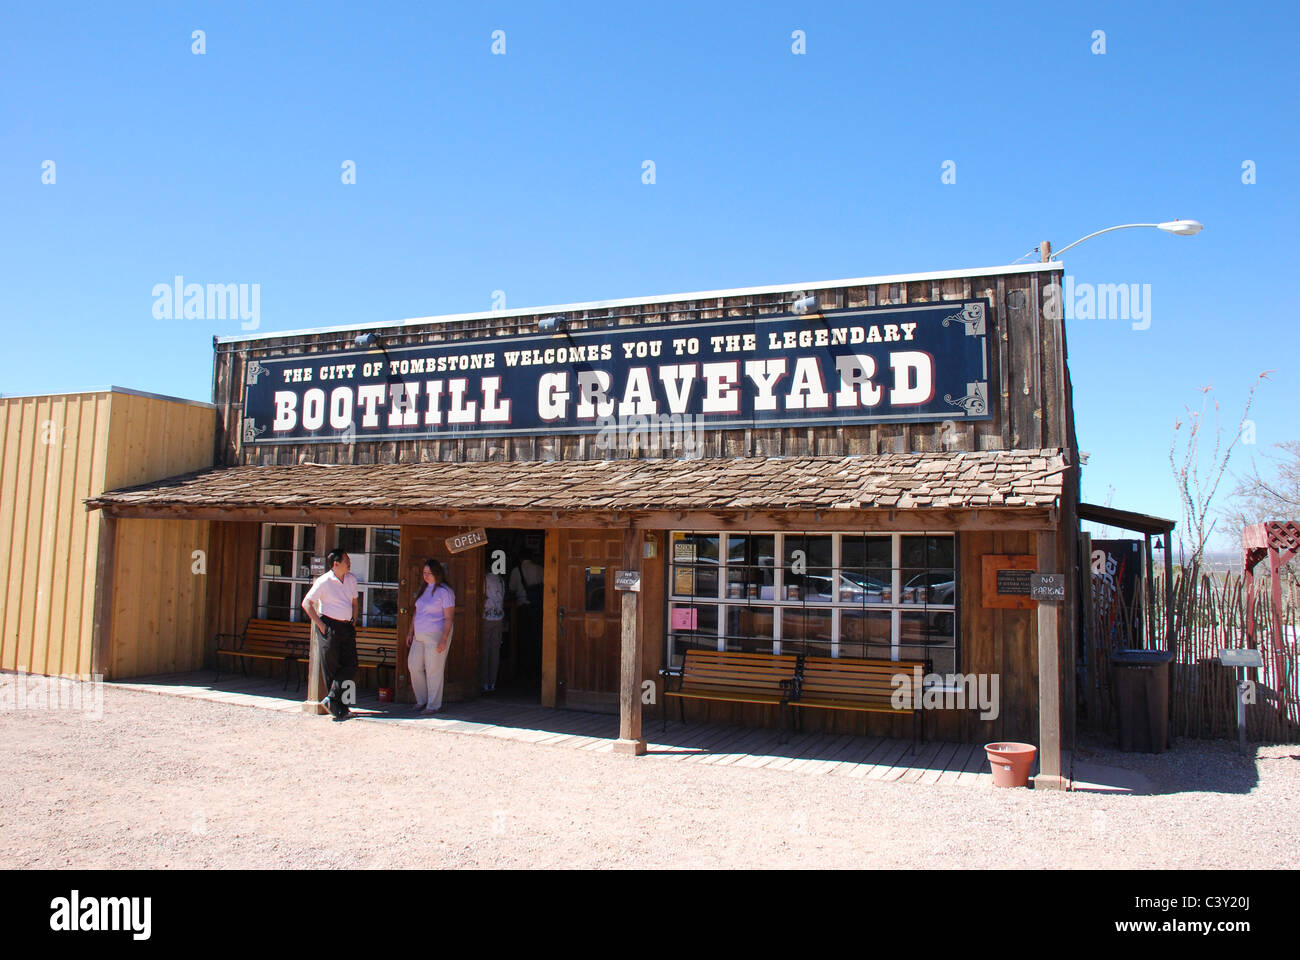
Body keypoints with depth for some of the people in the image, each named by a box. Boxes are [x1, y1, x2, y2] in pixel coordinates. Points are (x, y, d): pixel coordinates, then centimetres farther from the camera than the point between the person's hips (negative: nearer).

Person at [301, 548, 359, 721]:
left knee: (351, 666, -4)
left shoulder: (351, 580, 9)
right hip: (329, 627, -6)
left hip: (347, 627, 6)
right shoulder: (324, 581, -9)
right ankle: (337, 707, 6)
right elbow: (306, 603, -7)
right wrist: (319, 623, -11)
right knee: (332, 668, -1)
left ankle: (331, 699, 2)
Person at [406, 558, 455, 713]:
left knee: (433, 670, -2)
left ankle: (434, 705, 9)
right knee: (414, 666, 8)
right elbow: (416, 612, 21)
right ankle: (422, 700, 24)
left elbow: (449, 618, -13)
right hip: (419, 636, 8)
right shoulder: (423, 589, 13)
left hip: (436, 636, -8)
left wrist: (444, 639, -19)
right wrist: (410, 632, 17)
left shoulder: (444, 591, -11)